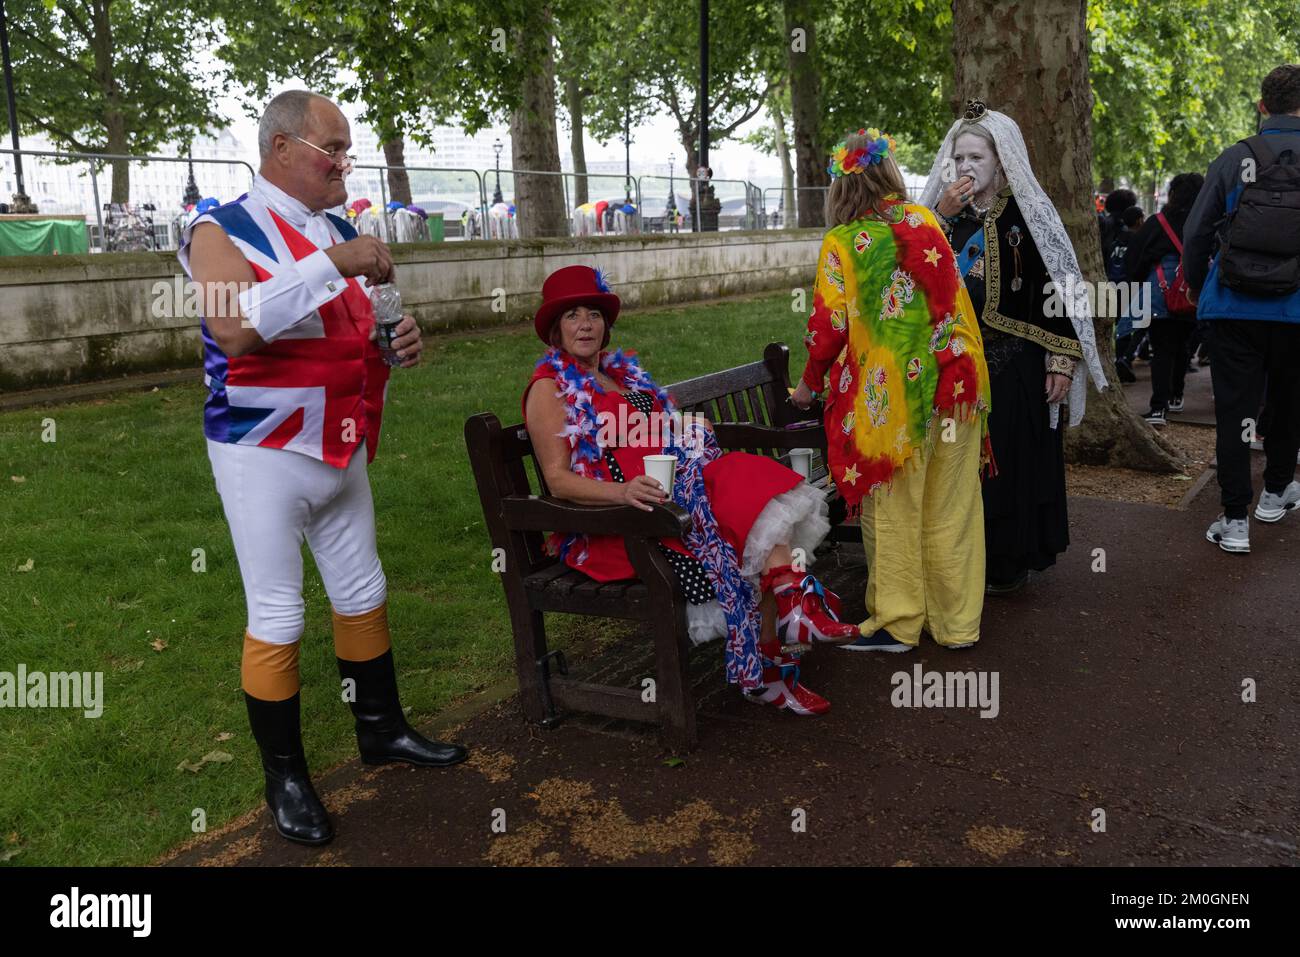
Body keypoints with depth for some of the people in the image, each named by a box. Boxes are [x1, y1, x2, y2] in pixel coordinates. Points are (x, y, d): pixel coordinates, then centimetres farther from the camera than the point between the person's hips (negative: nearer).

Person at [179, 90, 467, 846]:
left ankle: (383, 729, 34)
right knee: (278, 616, 2)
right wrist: (331, 265, -33)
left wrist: (399, 340, -3)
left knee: (364, 593, 16)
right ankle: (285, 779, 19)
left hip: (343, 449, 7)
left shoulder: (340, 233, 8)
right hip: (265, 455, -7)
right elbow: (236, 329, -30)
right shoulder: (224, 231, -12)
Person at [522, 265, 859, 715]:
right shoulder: (549, 389, 1)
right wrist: (622, 492, -27)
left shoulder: (624, 371, 23)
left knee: (751, 483, -20)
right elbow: (558, 479, -10)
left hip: (676, 495, 7)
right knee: (728, 551, -26)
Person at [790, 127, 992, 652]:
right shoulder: (924, 219, 7)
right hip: (956, 383, 5)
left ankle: (896, 623, 18)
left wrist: (809, 384, 6)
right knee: (953, 507, 12)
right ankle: (958, 622, 23)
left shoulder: (842, 242, -7)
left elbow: (828, 326, -8)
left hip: (894, 393, -4)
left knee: (893, 510, 8)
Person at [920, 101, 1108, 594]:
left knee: (1012, 458, 2)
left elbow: (1059, 288, -6)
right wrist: (942, 218, -13)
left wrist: (1062, 361, -10)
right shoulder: (943, 210, 8)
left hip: (1013, 363, -3)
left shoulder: (1027, 215, -3)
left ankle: (1009, 560, 15)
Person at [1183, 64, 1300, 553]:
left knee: (1234, 409, 2)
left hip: (1233, 308, -1)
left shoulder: (1234, 159, -2)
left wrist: (1196, 288, 16)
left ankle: (1235, 520, 0)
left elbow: (1196, 233, 0)